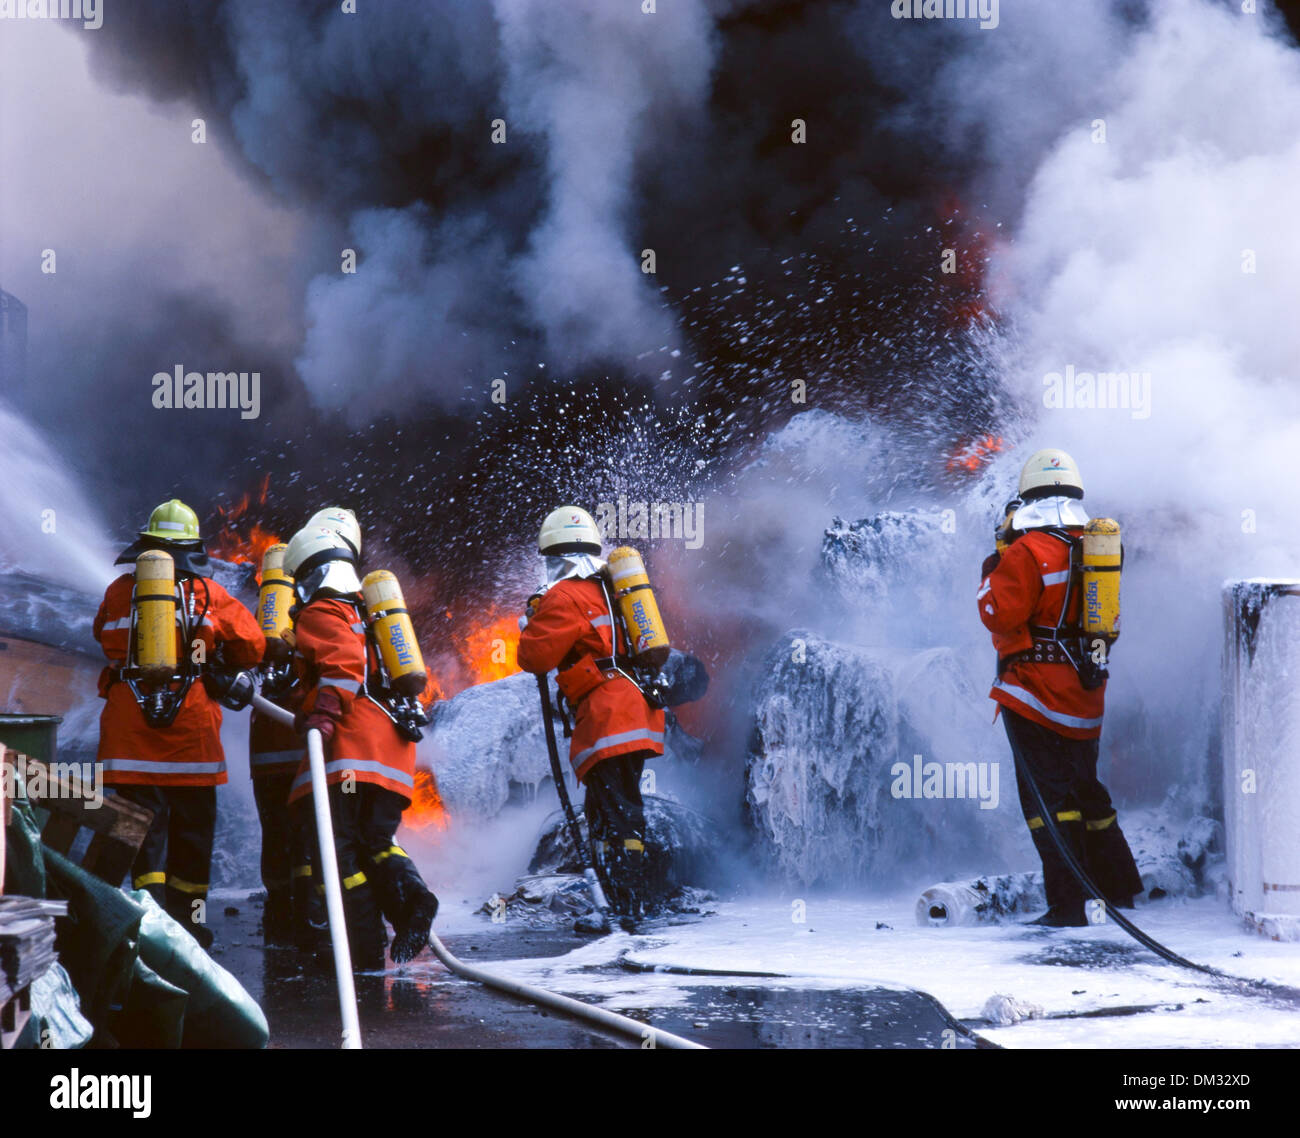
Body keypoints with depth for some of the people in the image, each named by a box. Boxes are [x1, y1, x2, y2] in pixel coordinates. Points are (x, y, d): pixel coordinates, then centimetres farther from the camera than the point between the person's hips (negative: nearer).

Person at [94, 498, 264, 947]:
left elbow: (102, 634, 20)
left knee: (144, 825, 3)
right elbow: (252, 644, 3)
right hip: (191, 725, -1)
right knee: (192, 827, 11)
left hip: (128, 723, 1)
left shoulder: (119, 591, 5)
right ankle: (187, 920, 14)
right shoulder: (209, 594, 1)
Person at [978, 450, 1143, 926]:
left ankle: (1067, 904, -8)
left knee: (1046, 793, -5)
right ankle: (1119, 887, 28)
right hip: (1085, 691, 7)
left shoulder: (1027, 552, -14)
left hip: (1035, 689, -7)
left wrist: (991, 575, 4)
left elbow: (1000, 615, -16)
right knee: (1083, 787, 20)